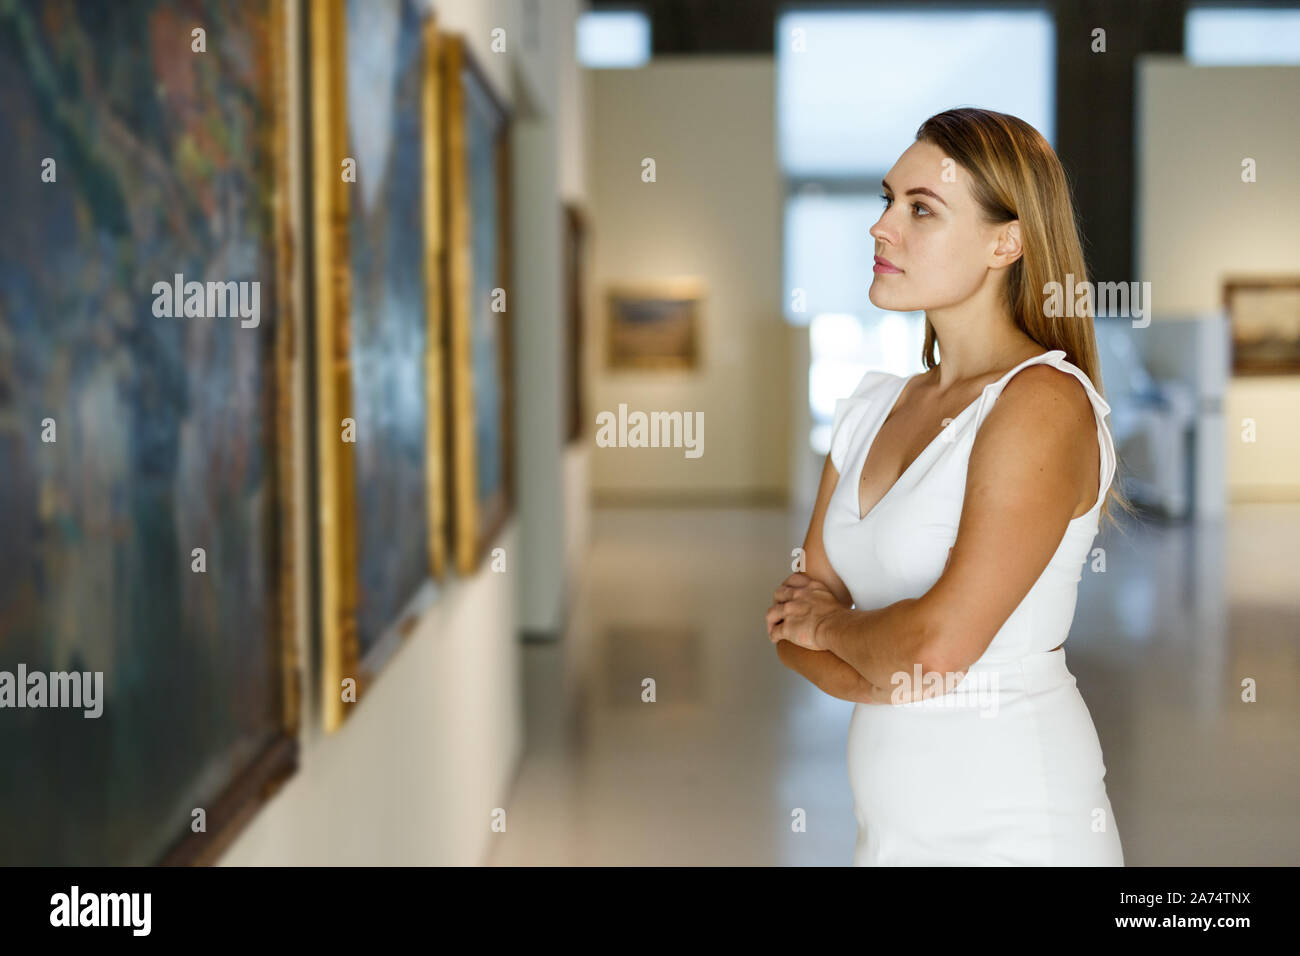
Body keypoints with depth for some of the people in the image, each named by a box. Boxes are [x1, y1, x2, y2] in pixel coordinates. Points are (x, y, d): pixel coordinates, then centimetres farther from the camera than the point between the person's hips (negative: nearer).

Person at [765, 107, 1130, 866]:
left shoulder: (1045, 400, -15)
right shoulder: (873, 405, 8)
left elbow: (936, 644, -22)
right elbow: (793, 616, 6)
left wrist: (832, 624, -3)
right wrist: (882, 674, -13)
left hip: (1014, 828, -6)